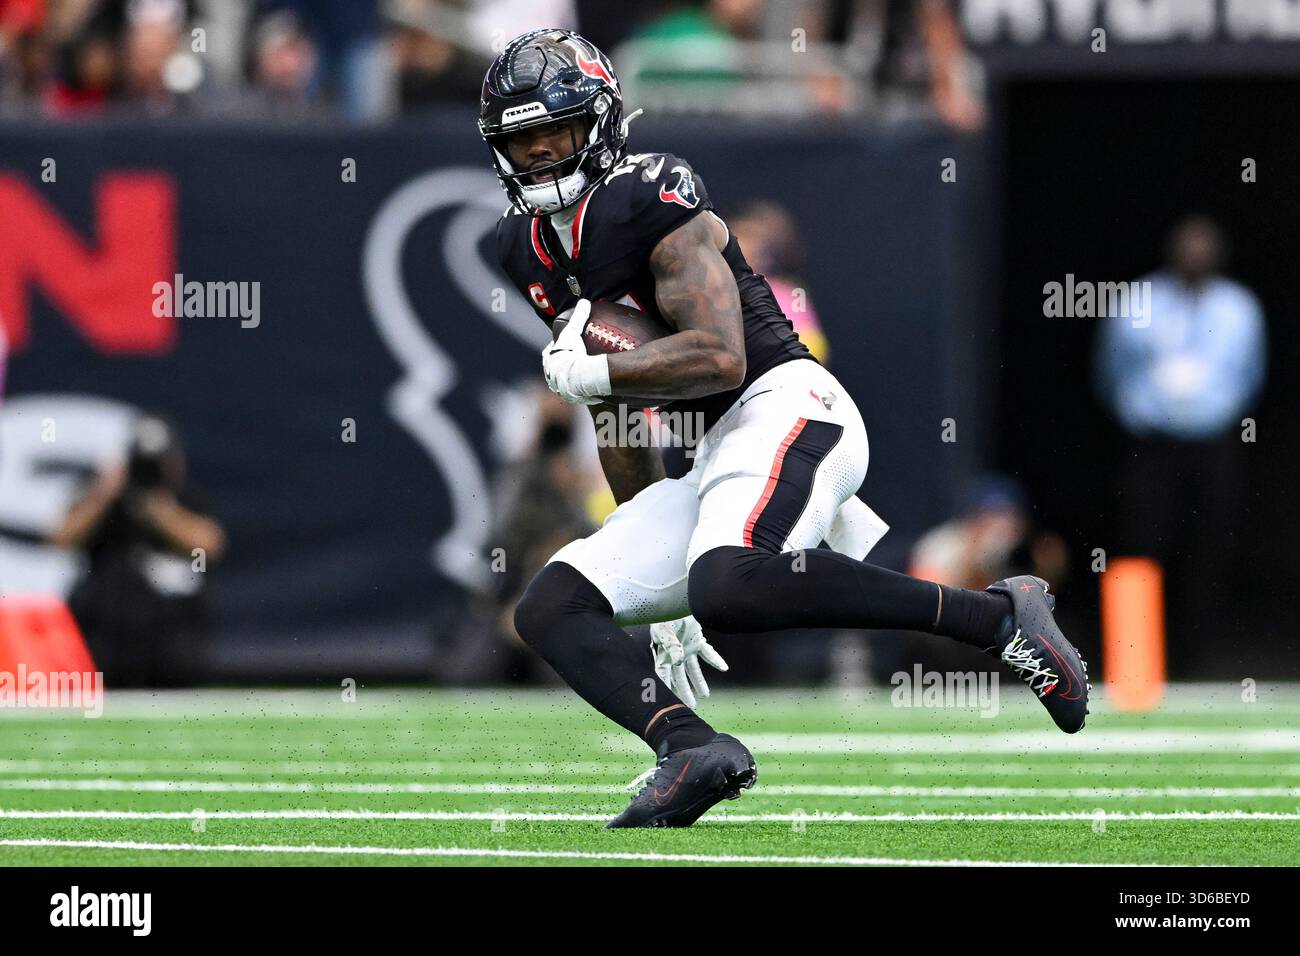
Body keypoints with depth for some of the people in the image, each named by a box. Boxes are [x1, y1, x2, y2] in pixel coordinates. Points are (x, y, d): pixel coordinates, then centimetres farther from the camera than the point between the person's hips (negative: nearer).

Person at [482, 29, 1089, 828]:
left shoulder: (651, 201, -9)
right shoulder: (531, 251, 17)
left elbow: (719, 356, -21)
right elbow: (617, 427, 25)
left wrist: (591, 373, -12)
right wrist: (658, 590, 25)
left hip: (787, 405, -9)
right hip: (715, 462, 9)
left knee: (730, 587, -36)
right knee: (551, 609, -3)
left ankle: (998, 616, -28)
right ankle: (693, 749, -24)